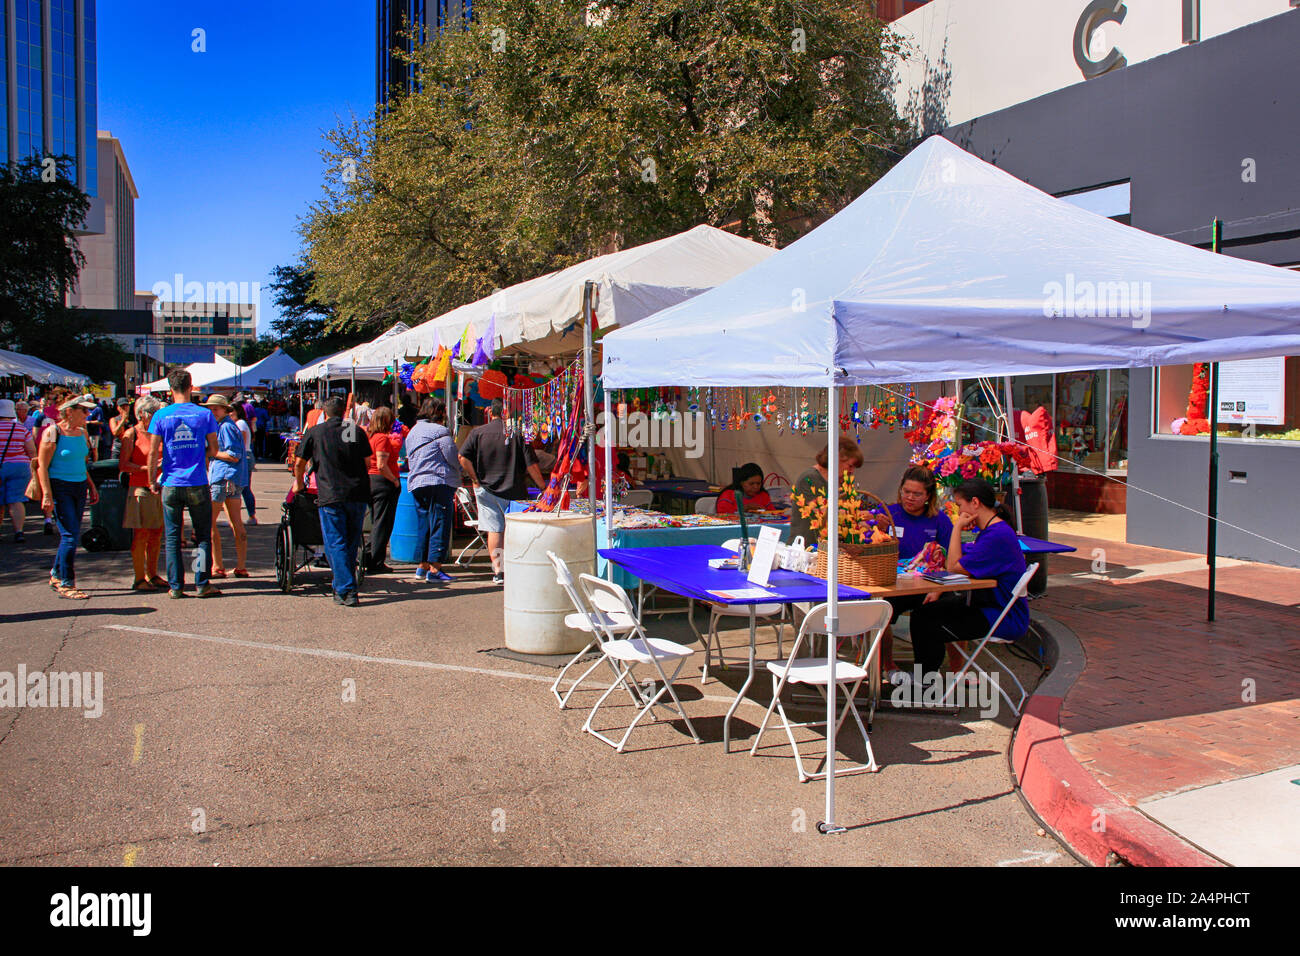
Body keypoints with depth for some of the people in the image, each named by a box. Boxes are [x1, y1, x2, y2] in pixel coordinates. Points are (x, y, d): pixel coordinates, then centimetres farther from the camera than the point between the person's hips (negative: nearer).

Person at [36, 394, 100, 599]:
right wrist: (47, 495, -17)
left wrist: (91, 486, 19)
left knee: (71, 535, 11)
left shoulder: (82, 433, 12)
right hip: (59, 487, -7)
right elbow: (42, 465, -11)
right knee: (71, 534, -10)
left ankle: (56, 575, 28)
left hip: (79, 487, 7)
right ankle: (66, 584, -2)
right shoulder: (53, 432, -9)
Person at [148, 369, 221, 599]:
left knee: (172, 538, 8)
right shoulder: (204, 414, -1)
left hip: (171, 485, 0)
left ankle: (175, 586, 8)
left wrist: (153, 480, 7)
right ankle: (202, 584, 7)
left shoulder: (161, 416, -2)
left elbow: (153, 453, -3)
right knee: (202, 537, 8)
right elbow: (213, 450, 2)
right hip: (198, 485, 0)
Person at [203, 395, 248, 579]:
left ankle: (218, 566, -5)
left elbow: (234, 455, -17)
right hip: (233, 480, 10)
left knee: (209, 522, -5)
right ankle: (241, 567, 9)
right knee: (236, 524, 8)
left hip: (223, 479, -10)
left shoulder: (226, 427, -10)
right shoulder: (226, 425, 20)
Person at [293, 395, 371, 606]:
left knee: (336, 544, 0)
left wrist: (299, 484, 25)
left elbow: (299, 464, 7)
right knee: (352, 543, 15)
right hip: (358, 494, 3)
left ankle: (346, 591, -9)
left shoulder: (314, 433, 4)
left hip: (331, 496, -3)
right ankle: (343, 586, 25)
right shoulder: (357, 431, 11)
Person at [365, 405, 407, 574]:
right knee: (382, 524, -3)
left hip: (370, 480, 9)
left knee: (376, 523, 16)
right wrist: (395, 480, -12)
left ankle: (373, 561, 22)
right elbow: (382, 466, -21)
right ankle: (376, 564, -1)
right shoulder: (383, 438, -15)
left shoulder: (370, 436, 10)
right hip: (384, 482, -9)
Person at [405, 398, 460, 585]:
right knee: (440, 525, -5)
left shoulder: (413, 431, 16)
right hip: (439, 482, -8)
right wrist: (458, 471, 11)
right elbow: (453, 459, -8)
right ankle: (434, 569, -8)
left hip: (416, 483, 8)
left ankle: (422, 566, 18)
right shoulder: (440, 432, -9)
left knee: (423, 525, 15)